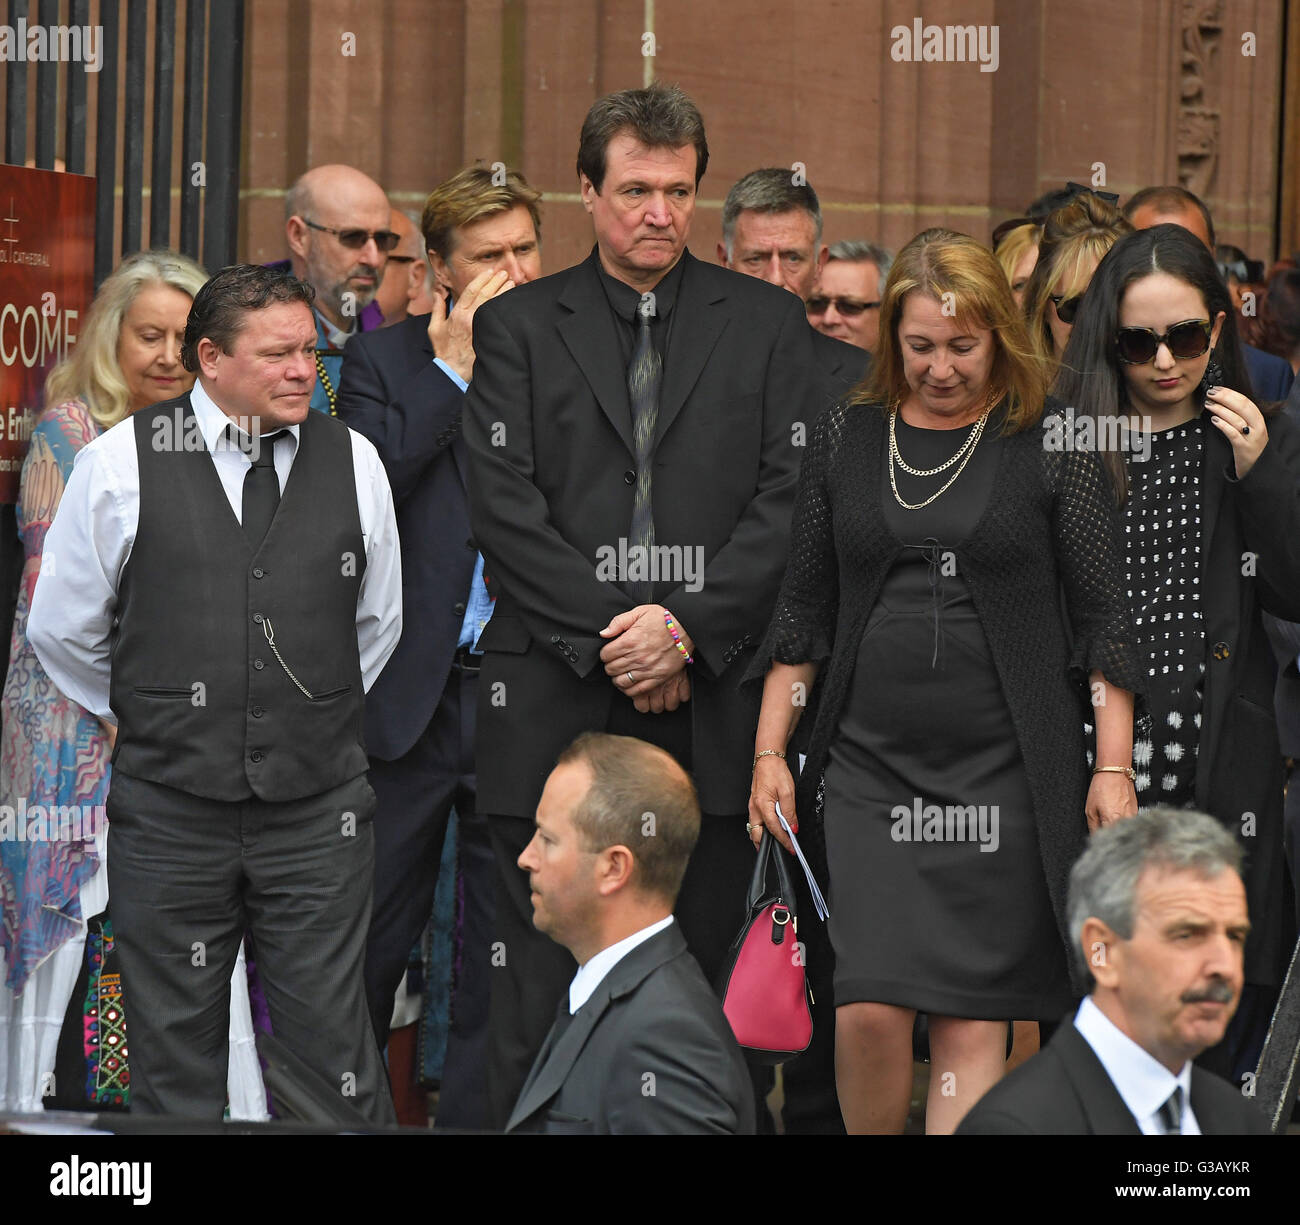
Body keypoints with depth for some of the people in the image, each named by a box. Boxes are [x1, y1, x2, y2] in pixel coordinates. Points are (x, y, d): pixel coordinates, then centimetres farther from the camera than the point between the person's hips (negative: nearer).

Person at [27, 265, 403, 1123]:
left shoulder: (353, 462, 5)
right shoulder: (120, 464, -3)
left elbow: (378, 622, 20)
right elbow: (62, 630, 8)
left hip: (317, 810, 1)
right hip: (170, 813, -1)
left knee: (331, 1051, 1)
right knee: (177, 1051, 6)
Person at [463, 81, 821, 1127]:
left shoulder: (767, 324, 10)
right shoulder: (519, 326, 8)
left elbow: (793, 501, 1)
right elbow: (505, 509, -1)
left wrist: (688, 629, -11)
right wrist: (607, 636, -10)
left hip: (714, 701, 1)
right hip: (556, 702, -1)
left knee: (701, 980, 3)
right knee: (544, 985, -1)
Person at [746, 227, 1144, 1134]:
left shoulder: (1053, 447, 0)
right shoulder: (846, 439, 8)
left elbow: (1104, 618, 1)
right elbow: (804, 613, 13)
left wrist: (1113, 768, -5)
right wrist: (769, 751, 8)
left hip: (1007, 771, -2)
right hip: (871, 763, 2)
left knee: (973, 1023, -3)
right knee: (871, 1010, -8)